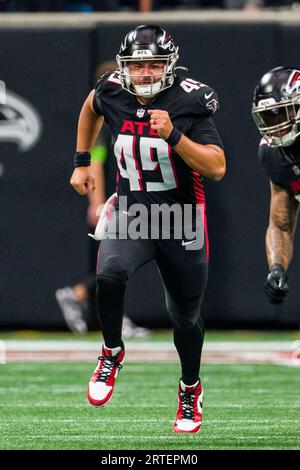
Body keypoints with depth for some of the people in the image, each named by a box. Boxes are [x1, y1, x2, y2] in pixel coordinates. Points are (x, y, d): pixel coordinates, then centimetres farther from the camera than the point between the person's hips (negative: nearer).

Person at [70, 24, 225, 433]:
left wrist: (174, 134, -33)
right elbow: (91, 108, 20)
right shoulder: (112, 94, -7)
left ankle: (191, 389, 40)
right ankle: (112, 352, -4)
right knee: (110, 273, -31)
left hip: (182, 224, -1)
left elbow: (217, 169, -22)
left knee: (185, 316, 12)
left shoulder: (189, 102, -17)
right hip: (131, 216, 1)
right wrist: (82, 162, 19)